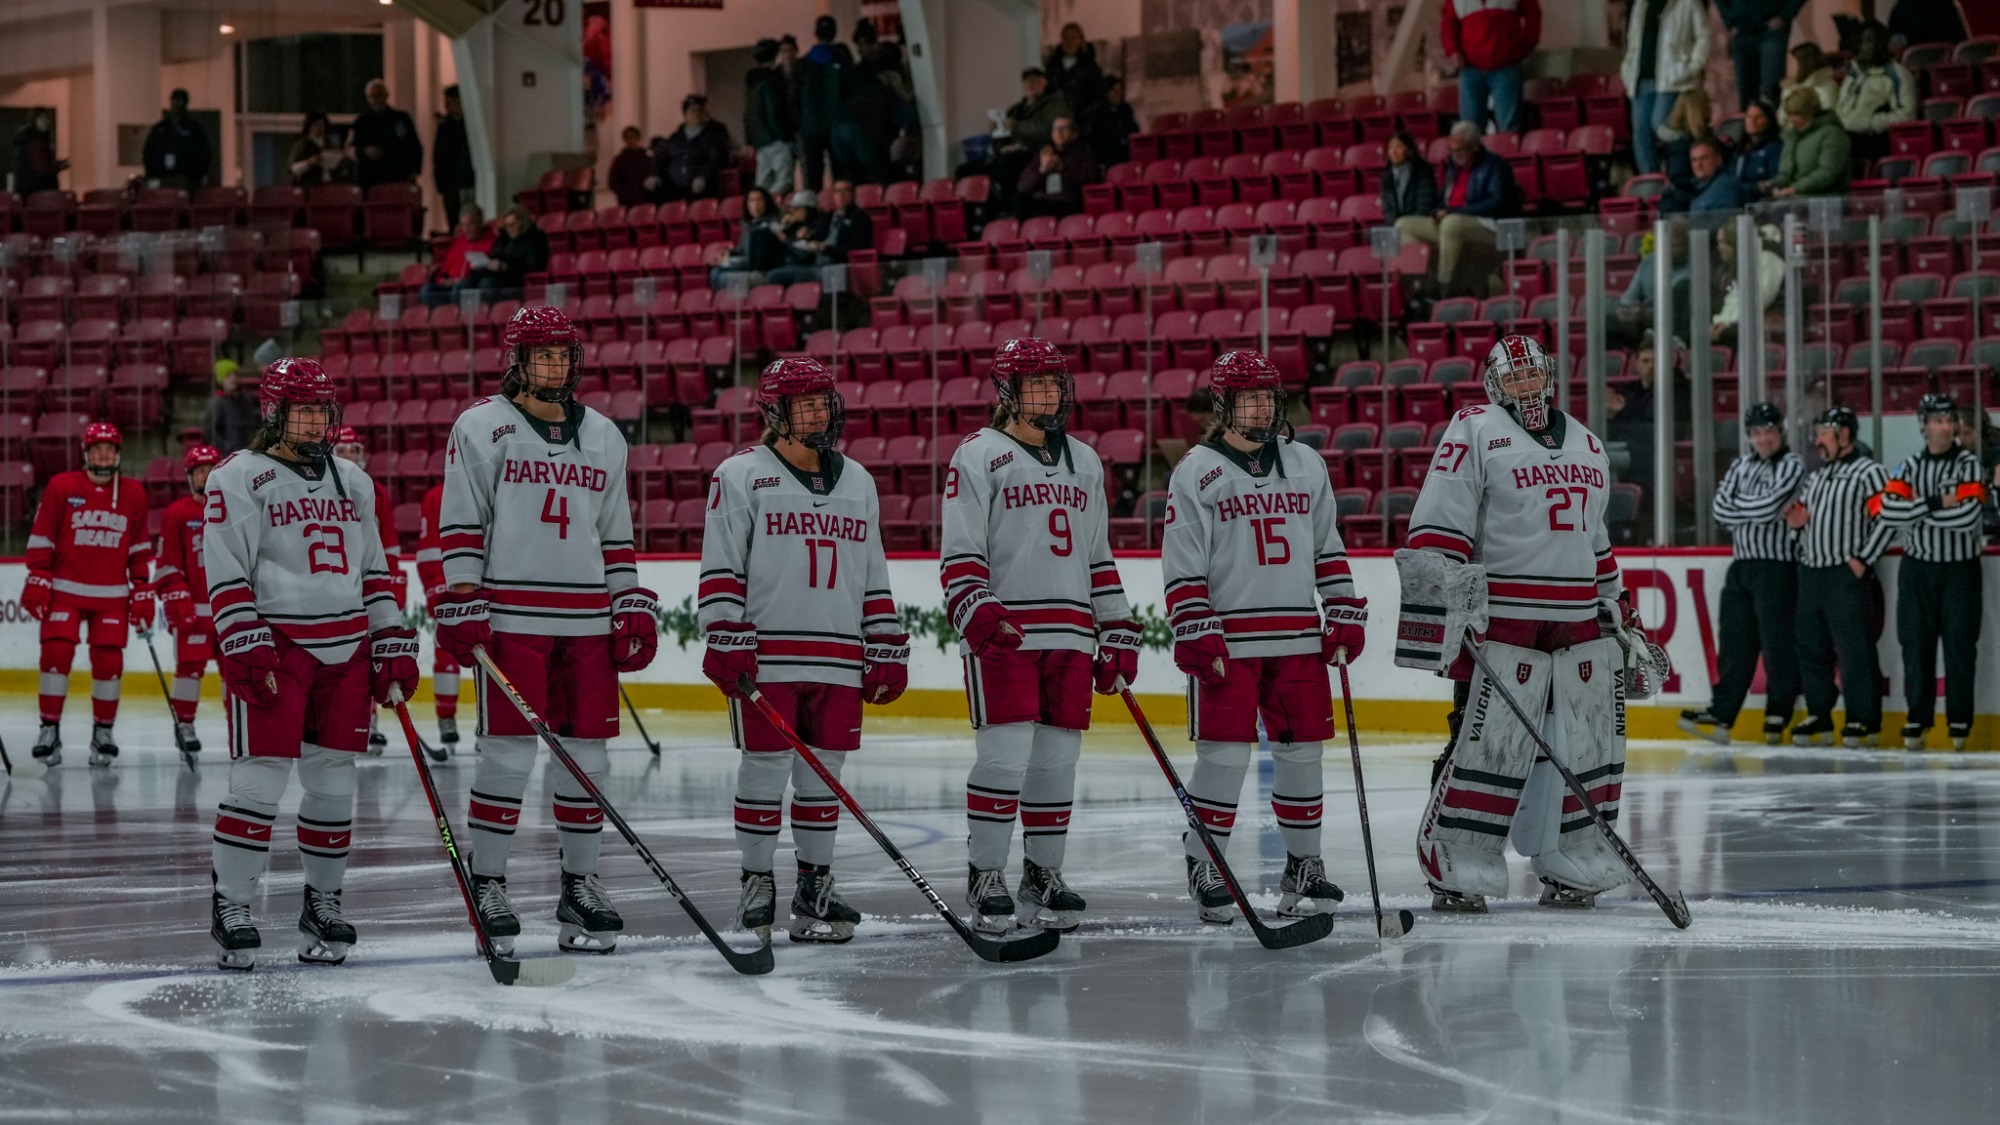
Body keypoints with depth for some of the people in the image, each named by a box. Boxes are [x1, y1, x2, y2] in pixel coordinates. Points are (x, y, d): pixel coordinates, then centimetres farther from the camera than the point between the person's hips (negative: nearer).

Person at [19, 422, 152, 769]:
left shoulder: (133, 494, 7)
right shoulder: (61, 487, -1)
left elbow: (139, 548, 13)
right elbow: (41, 538, 1)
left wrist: (143, 590, 10)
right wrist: (37, 581, -5)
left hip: (112, 596, 2)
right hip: (65, 590, -2)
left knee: (109, 660, -1)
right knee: (56, 654, -10)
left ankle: (103, 731, 12)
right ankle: (50, 729, -3)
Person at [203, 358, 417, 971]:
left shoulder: (353, 481, 17)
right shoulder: (239, 478, -2)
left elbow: (374, 569, 20)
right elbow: (225, 572, -8)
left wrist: (393, 646, 13)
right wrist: (246, 647, -17)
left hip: (347, 650, 6)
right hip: (274, 646, -6)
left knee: (333, 778, 7)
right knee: (261, 775, -10)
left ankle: (323, 898, 19)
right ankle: (230, 905, -5)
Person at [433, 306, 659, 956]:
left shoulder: (603, 437, 16)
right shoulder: (482, 428, 1)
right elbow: (460, 525, -3)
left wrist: (633, 608, 13)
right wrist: (462, 605, -10)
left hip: (586, 621, 5)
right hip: (509, 617, -5)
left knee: (586, 752, 5)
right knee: (509, 751, -6)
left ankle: (580, 885, 14)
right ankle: (487, 885, 2)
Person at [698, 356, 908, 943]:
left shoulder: (856, 481, 17)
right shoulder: (741, 475, 1)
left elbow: (872, 574, 20)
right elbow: (721, 567, -4)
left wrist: (887, 650, 15)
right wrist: (725, 641, -12)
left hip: (839, 659, 5)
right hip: (766, 654, -5)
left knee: (823, 771, 6)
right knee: (766, 766, -3)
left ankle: (815, 885, 14)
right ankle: (756, 884, 6)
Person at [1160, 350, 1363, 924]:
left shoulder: (1306, 465, 13)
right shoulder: (1196, 472, -1)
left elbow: (1328, 549, 17)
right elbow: (1182, 564, -5)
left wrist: (1345, 617, 9)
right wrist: (1196, 634, -12)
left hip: (1299, 638, 5)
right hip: (1227, 639, -5)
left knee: (1301, 749, 6)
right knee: (1225, 753, -7)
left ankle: (1303, 865, 17)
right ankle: (1204, 867, 3)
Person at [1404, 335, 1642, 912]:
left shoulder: (1586, 445, 20)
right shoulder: (1475, 432, -2)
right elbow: (1438, 523, -8)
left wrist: (1619, 616, 25)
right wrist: (1448, 586, -19)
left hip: (1582, 624, 7)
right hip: (1503, 620, -7)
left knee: (1589, 740, 6)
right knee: (1488, 740, -11)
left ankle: (1570, 865, 16)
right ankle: (1454, 870, -6)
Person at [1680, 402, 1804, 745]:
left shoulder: (1792, 466, -5)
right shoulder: (1742, 466, 16)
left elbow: (1769, 507, -17)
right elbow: (1721, 508, 6)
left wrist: (1740, 506, -2)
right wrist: (1756, 510, -7)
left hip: (1777, 566, -7)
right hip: (1741, 563, 7)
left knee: (1777, 640, -5)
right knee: (1734, 640, 5)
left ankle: (1779, 714, 2)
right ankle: (1721, 713, 5)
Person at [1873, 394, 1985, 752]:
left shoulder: (1968, 464, -5)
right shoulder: (1910, 466, 5)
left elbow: (1968, 515, -19)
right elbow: (1889, 509, -9)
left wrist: (1916, 511, -14)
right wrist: (1936, 504, -18)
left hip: (1959, 568, -3)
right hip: (1917, 567, 3)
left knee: (1960, 645, -2)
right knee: (1916, 644, 2)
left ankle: (1960, 720, 5)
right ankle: (1918, 719, 9)